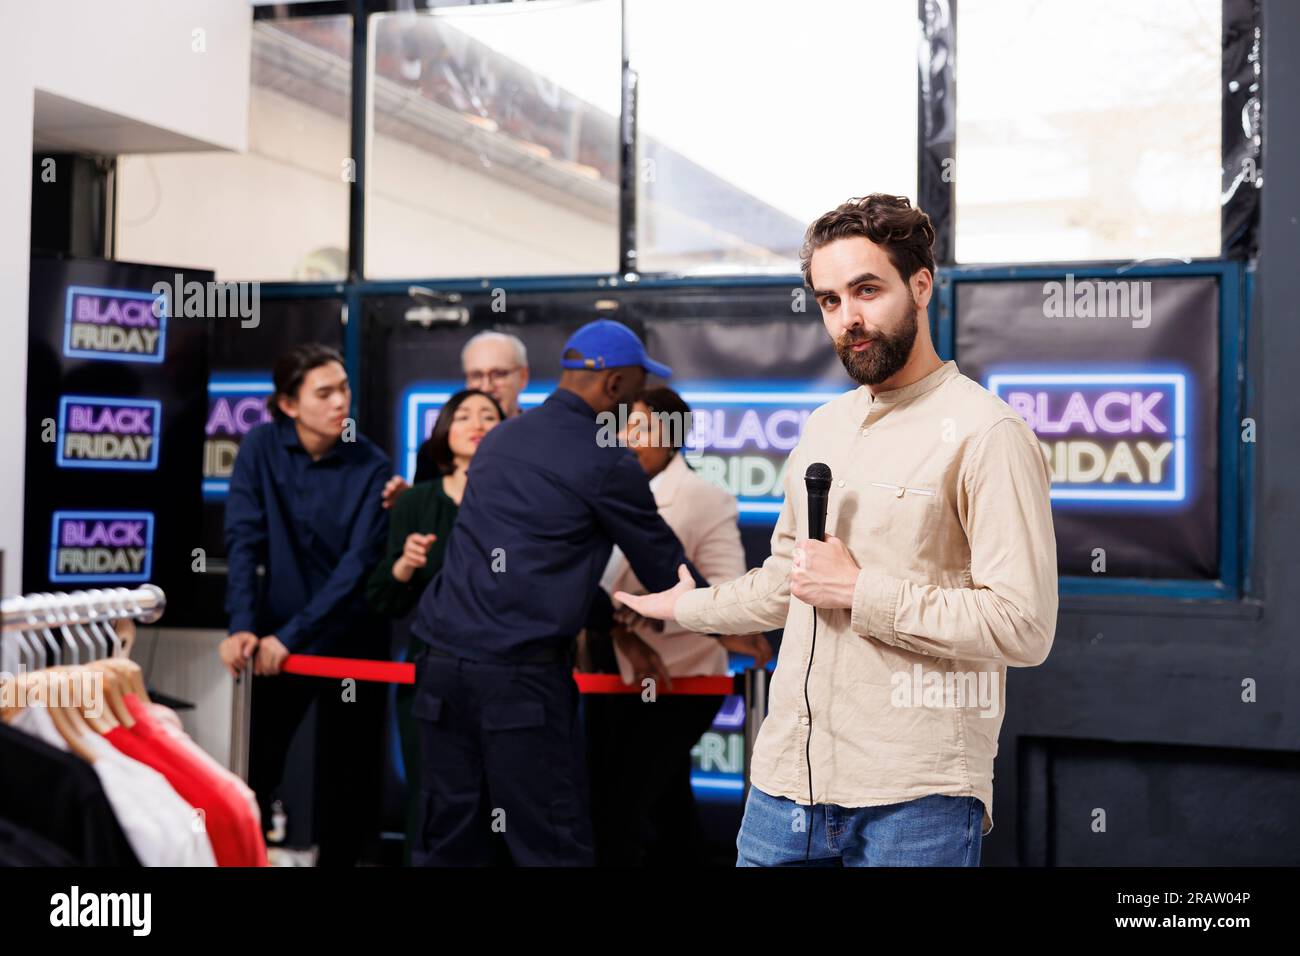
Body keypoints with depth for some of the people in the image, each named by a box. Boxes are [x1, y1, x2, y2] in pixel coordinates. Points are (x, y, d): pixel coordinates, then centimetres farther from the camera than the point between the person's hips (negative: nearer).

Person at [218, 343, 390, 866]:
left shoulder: (371, 466, -9)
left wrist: (293, 634, -22)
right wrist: (242, 625, -22)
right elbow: (244, 539, -10)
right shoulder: (262, 447, -5)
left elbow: (359, 563, -16)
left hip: (350, 641, -1)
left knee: (347, 784, 6)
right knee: (251, 774, 5)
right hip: (277, 638, 1)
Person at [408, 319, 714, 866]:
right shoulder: (605, 462, -5)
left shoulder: (500, 439, 17)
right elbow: (663, 562, 5)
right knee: (552, 846, 2)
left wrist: (611, 616, 32)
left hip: (442, 660, 7)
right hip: (519, 676, -7)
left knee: (446, 842, 12)